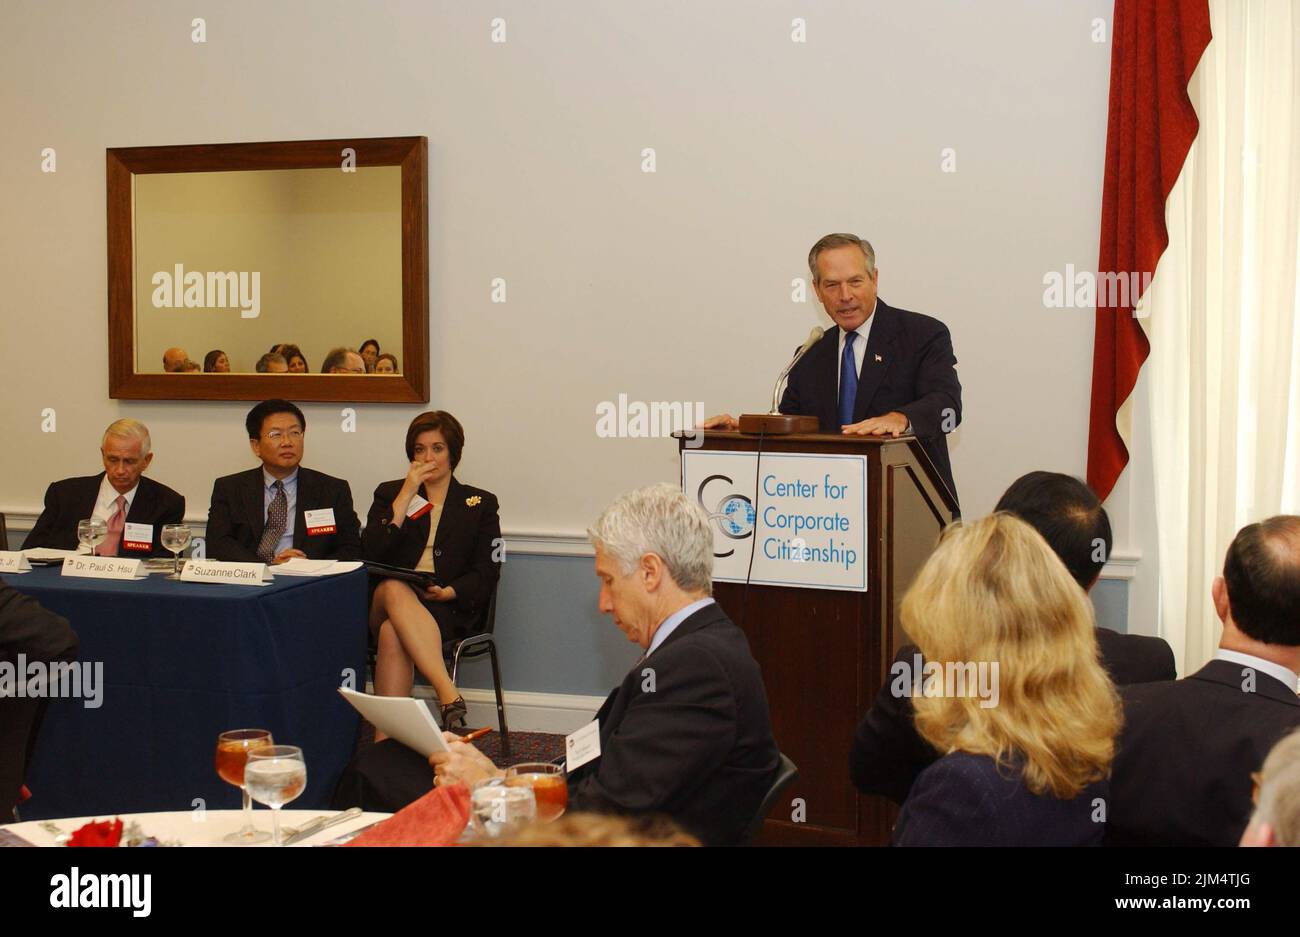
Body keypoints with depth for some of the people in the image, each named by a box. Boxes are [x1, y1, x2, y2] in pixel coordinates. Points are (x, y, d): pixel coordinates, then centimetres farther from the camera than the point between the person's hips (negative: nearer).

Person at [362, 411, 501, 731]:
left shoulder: (480, 504, 17)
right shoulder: (388, 494, 21)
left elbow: (486, 573, 6)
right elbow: (370, 554, 1)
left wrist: (449, 592, -14)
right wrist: (407, 494, -2)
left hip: (450, 609, -1)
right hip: (386, 602, 1)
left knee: (392, 634, -35)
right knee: (394, 589, -38)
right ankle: (449, 696, -51)